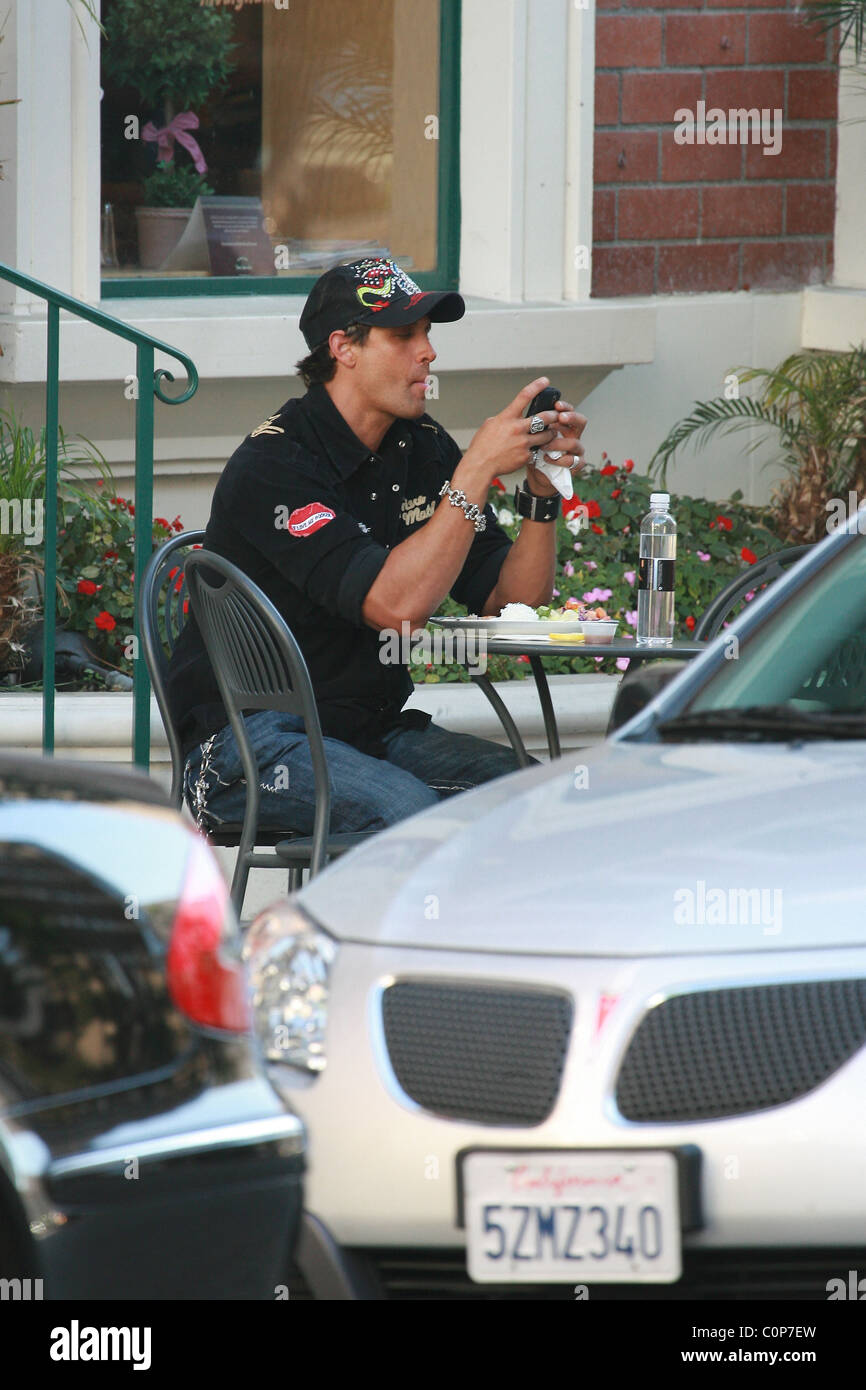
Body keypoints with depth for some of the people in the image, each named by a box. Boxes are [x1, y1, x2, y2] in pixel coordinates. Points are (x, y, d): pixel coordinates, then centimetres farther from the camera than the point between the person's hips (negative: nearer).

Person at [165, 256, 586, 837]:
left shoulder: (422, 447, 8)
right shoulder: (273, 465, -16)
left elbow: (513, 601, 8)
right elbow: (395, 606, -28)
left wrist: (542, 491, -8)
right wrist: (476, 471, -26)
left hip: (373, 730, 7)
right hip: (250, 735, -7)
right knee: (408, 810, -33)